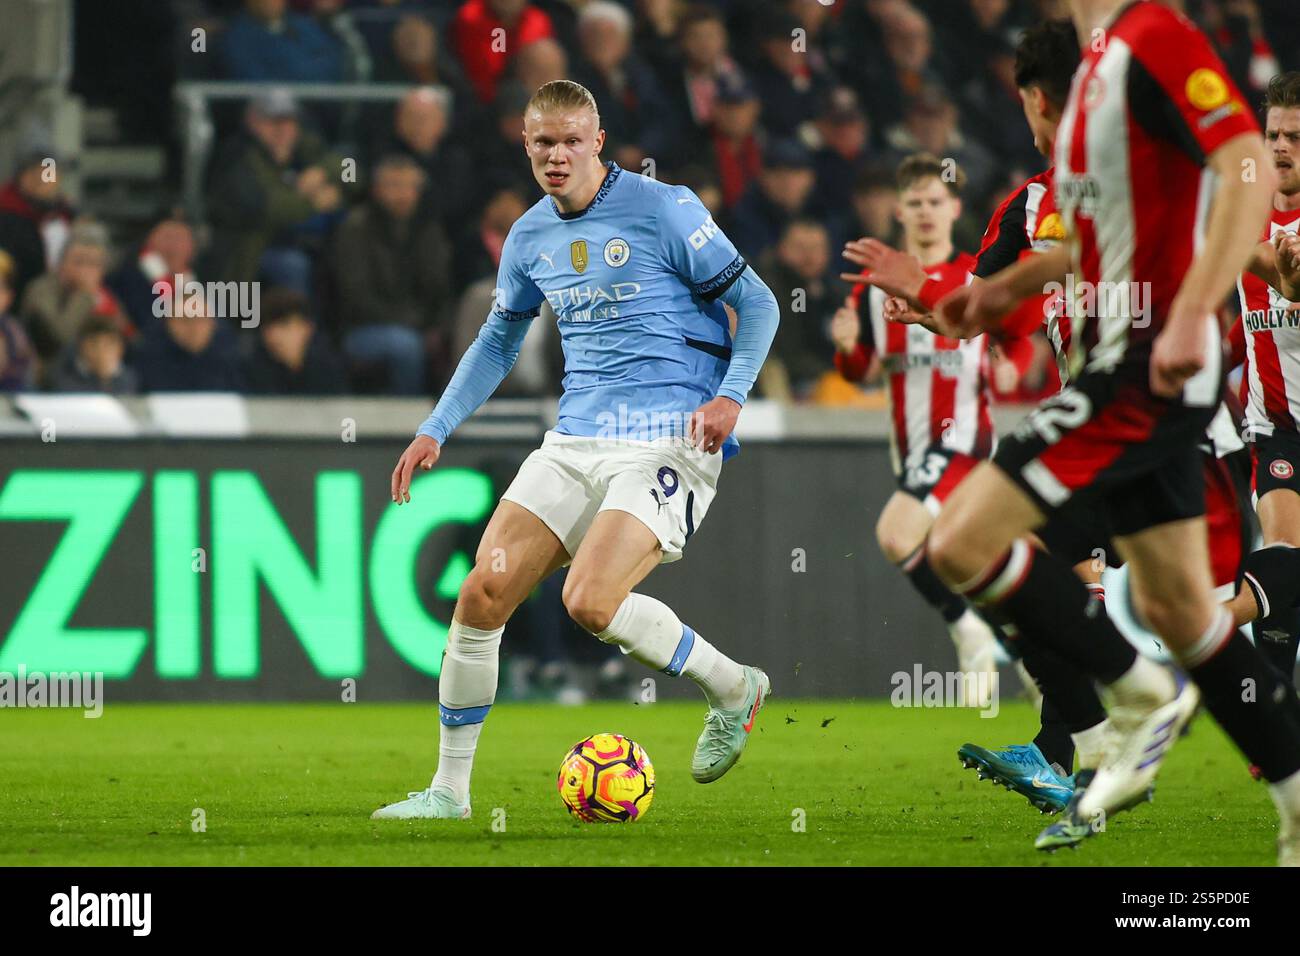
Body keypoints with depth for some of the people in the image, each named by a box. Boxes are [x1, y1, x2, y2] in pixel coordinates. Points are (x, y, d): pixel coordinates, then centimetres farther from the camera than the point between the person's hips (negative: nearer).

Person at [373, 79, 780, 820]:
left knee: (591, 600, -24)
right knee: (483, 593, -5)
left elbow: (757, 305, -4)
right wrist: (436, 431, 19)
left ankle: (734, 689, 2)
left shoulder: (664, 211, -8)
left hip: (668, 442, -6)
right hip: (576, 443, 6)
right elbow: (499, 341, 27)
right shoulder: (530, 238, 11)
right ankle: (449, 791, 6)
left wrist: (730, 396, -19)